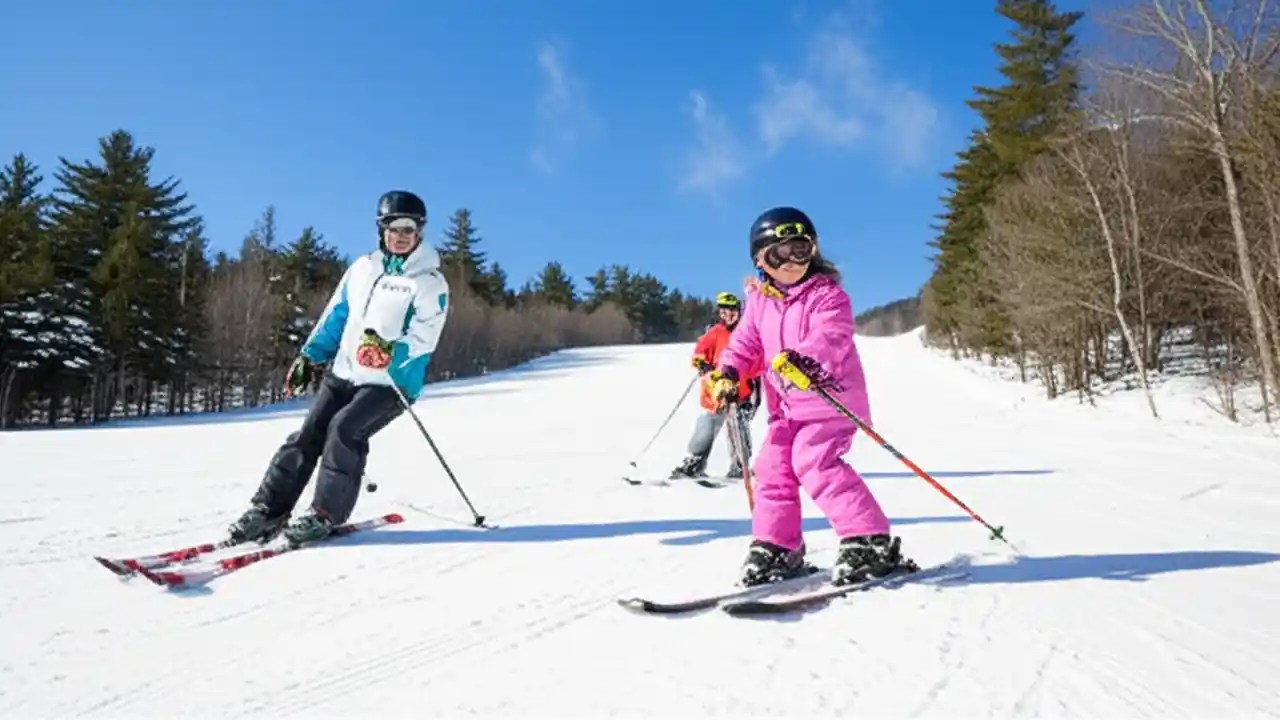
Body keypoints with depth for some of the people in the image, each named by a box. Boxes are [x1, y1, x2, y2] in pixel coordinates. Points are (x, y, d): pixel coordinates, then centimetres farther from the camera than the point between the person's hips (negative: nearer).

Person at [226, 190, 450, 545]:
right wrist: (310, 355, 11)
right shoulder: (363, 268, 11)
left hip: (391, 383, -5)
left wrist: (392, 353, -32)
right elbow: (335, 315, 16)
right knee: (309, 433, -2)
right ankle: (269, 510, 8)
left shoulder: (430, 283, -5)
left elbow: (423, 338, -15)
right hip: (344, 373, 5)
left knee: (345, 429, -22)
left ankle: (326, 514, -9)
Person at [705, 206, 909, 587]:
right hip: (787, 405, 7)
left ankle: (870, 542, -11)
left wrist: (804, 358, -48)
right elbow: (745, 343, 11)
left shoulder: (827, 294, -12)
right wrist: (726, 372, -8)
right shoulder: (759, 301, 7)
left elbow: (832, 338, -28)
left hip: (830, 398, -7)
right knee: (773, 467, 4)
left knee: (814, 461, -20)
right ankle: (776, 548, 18)